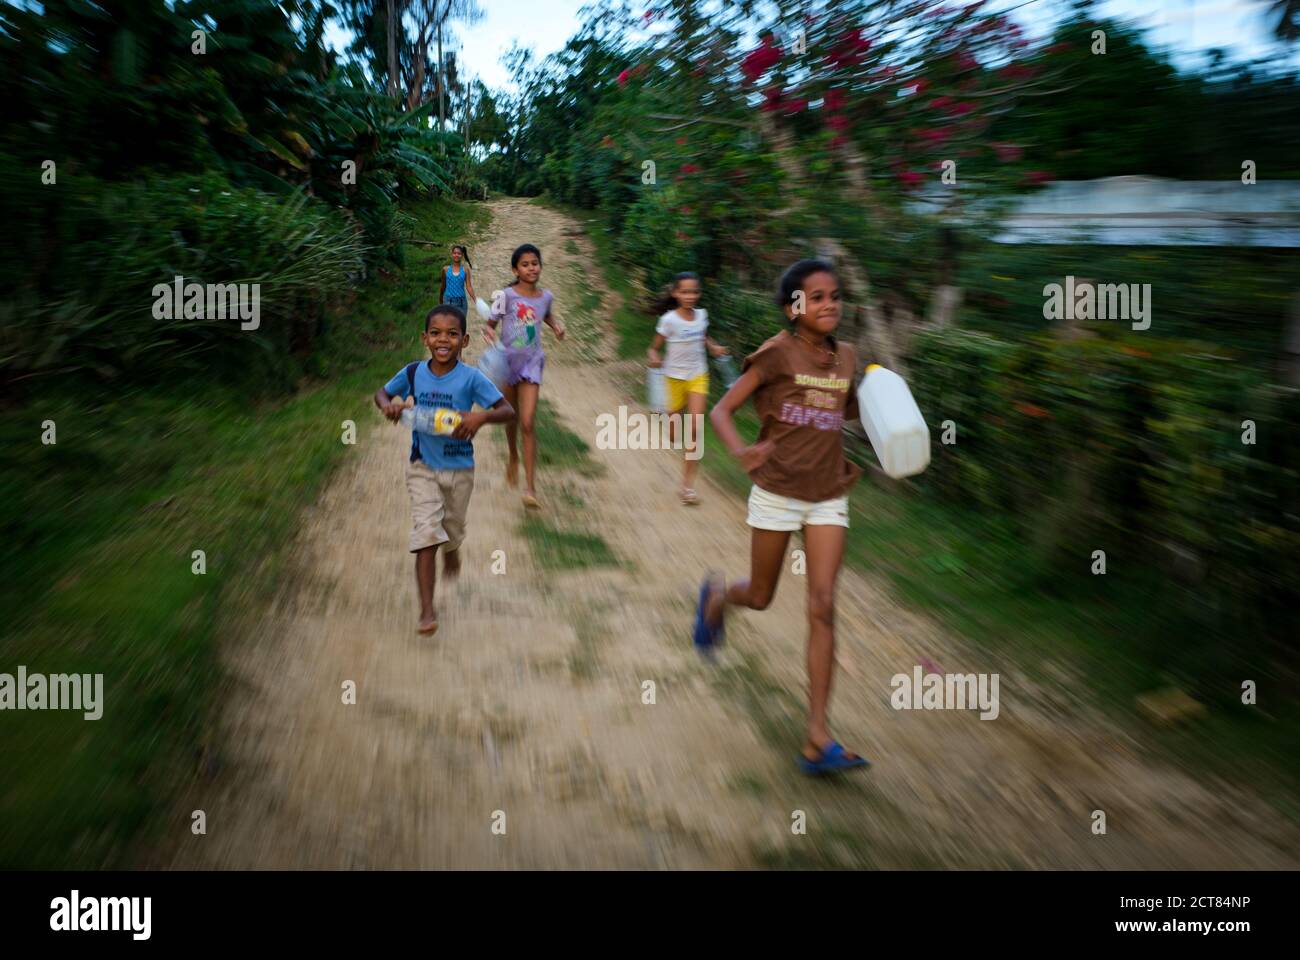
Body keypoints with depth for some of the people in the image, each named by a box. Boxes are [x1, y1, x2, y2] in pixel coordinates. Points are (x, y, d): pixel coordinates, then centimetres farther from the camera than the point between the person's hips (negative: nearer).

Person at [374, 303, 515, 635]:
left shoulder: (471, 378, -15)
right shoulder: (413, 373, -7)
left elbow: (509, 411, -16)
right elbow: (381, 393, 9)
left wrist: (481, 417, -35)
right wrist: (388, 406, -14)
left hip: (459, 468, 0)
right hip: (422, 467, 0)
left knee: (452, 530, 19)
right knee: (426, 535, -11)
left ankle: (451, 552, 58)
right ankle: (427, 610, -7)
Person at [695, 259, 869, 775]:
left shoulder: (846, 358, 5)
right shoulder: (778, 354, -10)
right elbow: (721, 410, -9)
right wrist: (741, 451, -29)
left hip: (828, 496, 3)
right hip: (777, 493, -3)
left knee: (823, 606, -6)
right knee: (760, 598, 11)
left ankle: (817, 737, -4)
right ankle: (716, 595, 50)